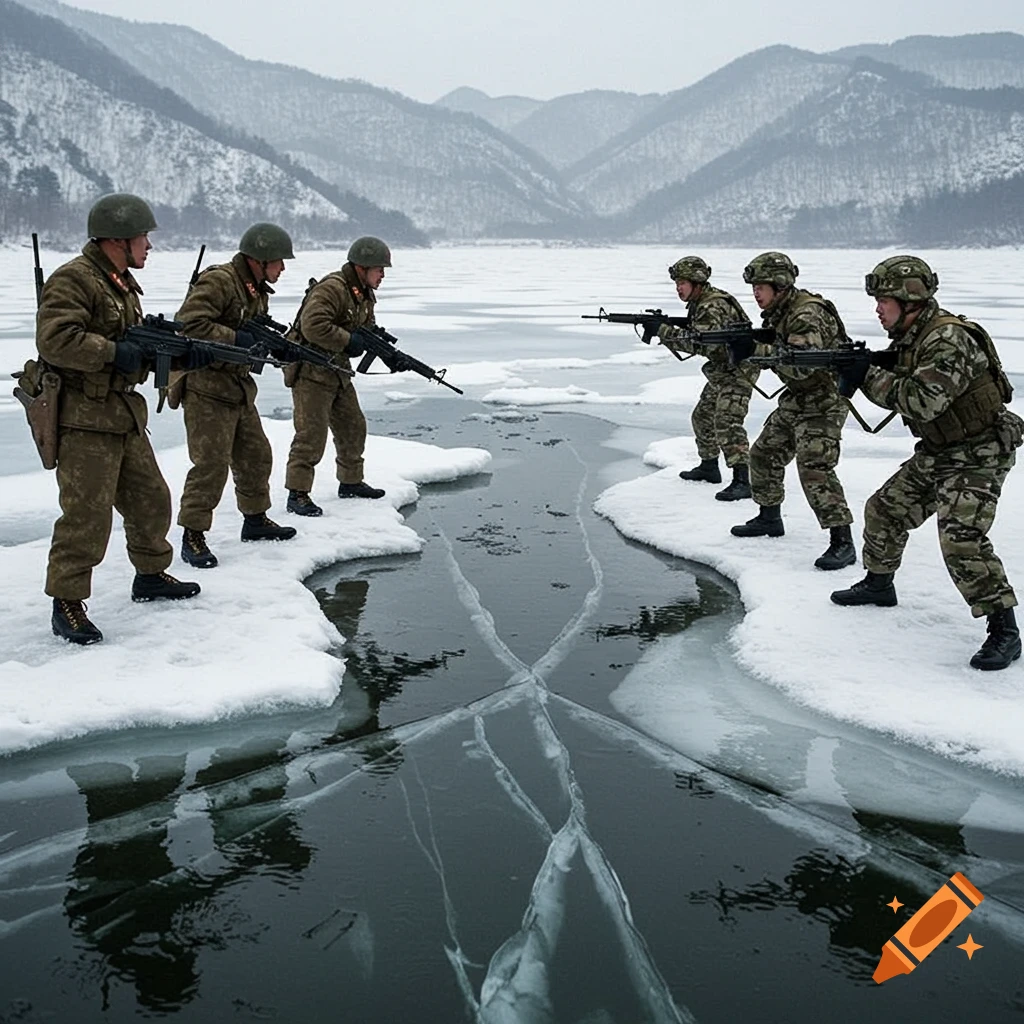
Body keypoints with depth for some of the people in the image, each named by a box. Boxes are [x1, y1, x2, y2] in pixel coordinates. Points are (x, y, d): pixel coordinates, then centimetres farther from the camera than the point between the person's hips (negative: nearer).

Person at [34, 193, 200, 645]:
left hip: (124, 416, 10)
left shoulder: (123, 284, 17)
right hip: (84, 420, -9)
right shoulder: (72, 280, -14)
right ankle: (67, 605, 1)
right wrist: (115, 353, -24)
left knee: (151, 501, 16)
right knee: (87, 516, -8)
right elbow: (54, 340, -25)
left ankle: (151, 575, 34)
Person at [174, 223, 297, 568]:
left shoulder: (258, 293, 14)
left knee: (256, 456, 16)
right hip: (206, 387, -9)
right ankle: (193, 536, -3)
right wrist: (237, 340, -25)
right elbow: (190, 324, -26)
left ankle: (255, 519, 33)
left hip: (239, 387, 10)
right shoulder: (218, 282, -17)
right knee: (212, 463, -11)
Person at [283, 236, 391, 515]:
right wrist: (348, 341, -25)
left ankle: (351, 482, 32)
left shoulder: (366, 295, 10)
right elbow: (313, 326, -31)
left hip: (338, 371, 10)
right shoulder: (331, 289, -21)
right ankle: (297, 494, -7)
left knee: (353, 428, 16)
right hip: (310, 371, -10)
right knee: (311, 434, -11)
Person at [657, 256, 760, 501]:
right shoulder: (699, 305, 9)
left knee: (727, 423, -20)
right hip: (721, 372, 11)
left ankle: (742, 481, -25)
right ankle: (709, 467, 36)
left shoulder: (713, 307, -23)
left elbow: (701, 344, -33)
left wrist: (665, 331, -27)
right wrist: (664, 331, -4)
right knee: (702, 417, 19)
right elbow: (690, 341, 11)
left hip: (739, 371, -11)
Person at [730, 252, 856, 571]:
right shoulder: (779, 312, 7)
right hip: (794, 400, 10)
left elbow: (800, 365, -34)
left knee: (815, 468, -19)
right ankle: (770, 517, 35)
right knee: (764, 454, 17)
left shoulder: (808, 315, -23)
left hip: (823, 403, -10)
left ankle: (842, 542, -18)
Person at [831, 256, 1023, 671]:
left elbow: (924, 401, -34)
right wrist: (856, 367, -9)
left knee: (961, 538, -23)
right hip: (936, 452, 10)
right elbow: (894, 385, 10)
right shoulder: (907, 337, 4)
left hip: (978, 455, -10)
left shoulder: (949, 340, -26)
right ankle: (878, 583, 39)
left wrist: (869, 377, -26)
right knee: (884, 510, 17)